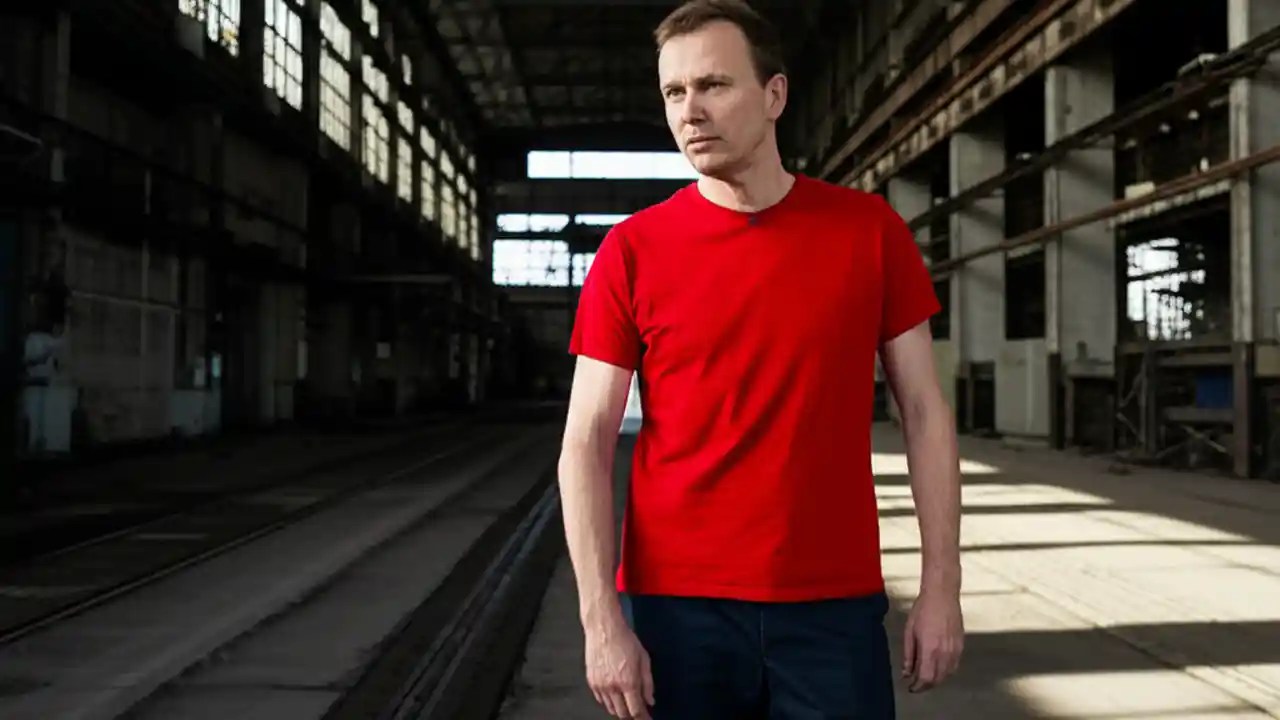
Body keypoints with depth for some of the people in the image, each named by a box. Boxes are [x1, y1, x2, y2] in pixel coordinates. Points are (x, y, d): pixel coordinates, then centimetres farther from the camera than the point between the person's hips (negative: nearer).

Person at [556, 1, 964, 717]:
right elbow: (587, 444, -3)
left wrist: (941, 586, -1)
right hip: (675, 605, 0)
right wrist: (602, 619, -10)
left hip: (834, 604, 0)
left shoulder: (869, 230, 0)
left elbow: (925, 412, 3)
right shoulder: (631, 250, -2)